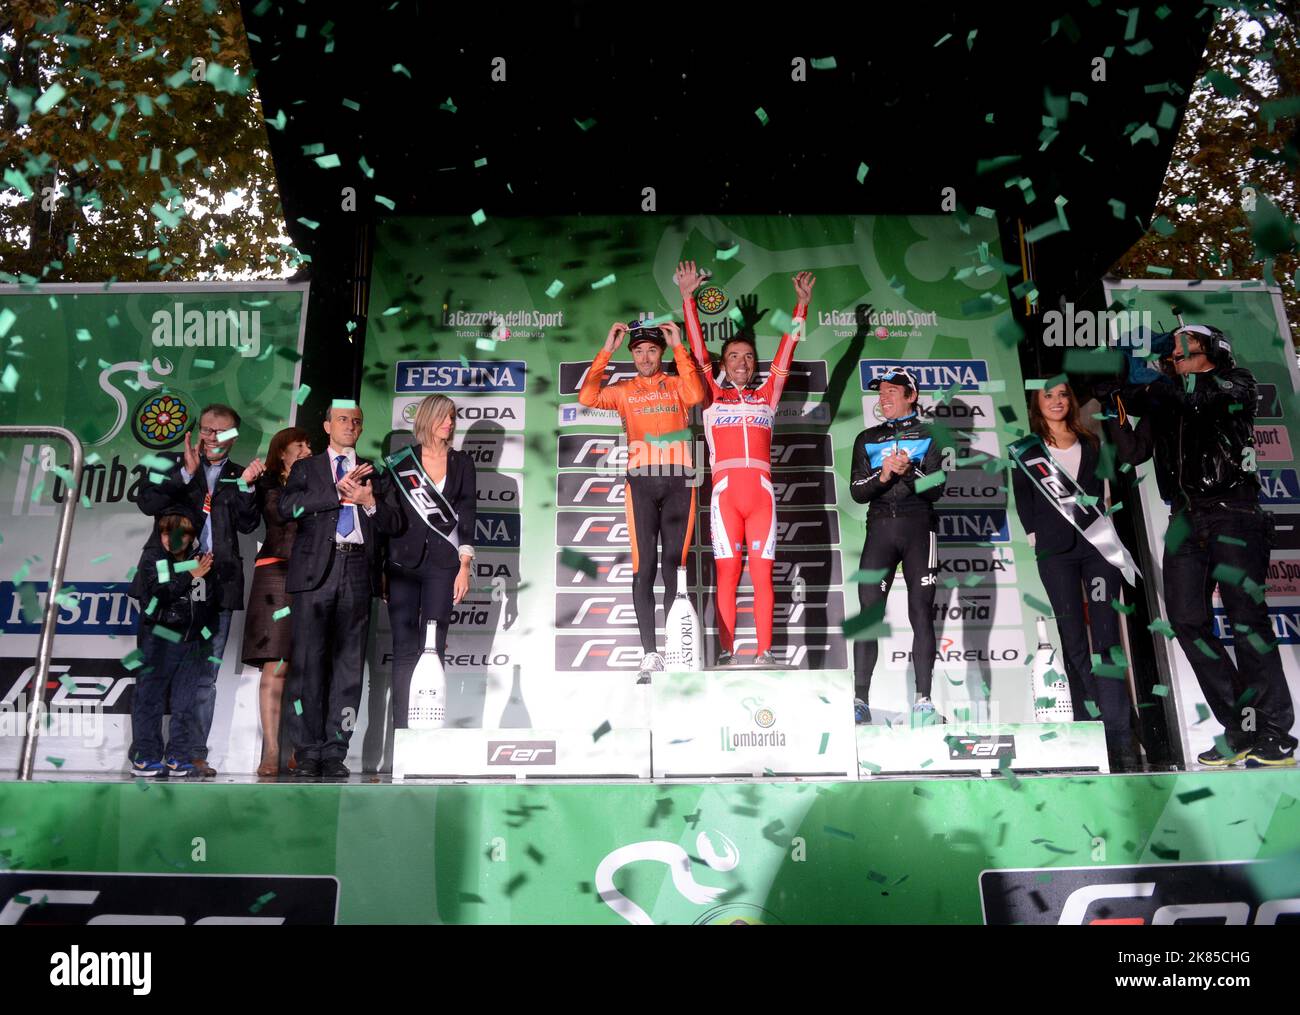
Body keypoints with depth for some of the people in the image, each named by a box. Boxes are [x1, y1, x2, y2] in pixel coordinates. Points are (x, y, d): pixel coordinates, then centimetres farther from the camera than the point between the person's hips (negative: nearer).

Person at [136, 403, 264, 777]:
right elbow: (147, 503, -5)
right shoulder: (172, 465, 10)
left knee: (205, 676, 2)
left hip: (216, 584, 1)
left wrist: (246, 485, -11)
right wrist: (187, 473, -12)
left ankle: (195, 753, 6)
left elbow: (248, 525, 3)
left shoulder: (239, 476, 14)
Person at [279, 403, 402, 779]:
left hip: (357, 573, 2)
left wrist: (370, 502, -6)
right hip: (316, 570, -2)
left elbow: (395, 525, 12)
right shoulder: (306, 468, 15)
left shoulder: (374, 474, 19)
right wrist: (338, 491, -9)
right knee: (308, 660, -5)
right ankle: (308, 752, 1)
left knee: (349, 662, 1)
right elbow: (287, 507, -5)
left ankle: (335, 751, 6)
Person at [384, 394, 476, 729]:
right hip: (403, 563, 0)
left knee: (434, 648, -3)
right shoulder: (401, 461, 7)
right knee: (404, 648, -2)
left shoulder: (461, 463, 10)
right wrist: (380, 567, 2)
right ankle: (400, 727, 0)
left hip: (442, 565, 0)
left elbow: (466, 514, 5)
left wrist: (465, 566, -4)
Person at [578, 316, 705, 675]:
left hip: (678, 482, 0)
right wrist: (607, 349, 1)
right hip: (642, 482, 0)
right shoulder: (624, 390, 15)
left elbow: (696, 395, -8)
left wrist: (679, 346, -4)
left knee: (675, 566, 1)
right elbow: (587, 397, -2)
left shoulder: (677, 385, 14)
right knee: (644, 568, -6)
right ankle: (650, 653, -6)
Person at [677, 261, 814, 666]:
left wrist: (801, 304, 14)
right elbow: (697, 348, 10)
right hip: (725, 492, -1)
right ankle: (726, 652, 0)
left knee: (762, 575, -1)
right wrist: (688, 297, 7)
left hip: (761, 492, 2)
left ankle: (764, 652, 0)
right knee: (727, 574, -3)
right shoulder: (713, 397, 15)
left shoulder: (766, 396, 19)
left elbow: (786, 350, 17)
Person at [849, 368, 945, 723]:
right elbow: (857, 491, 6)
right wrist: (883, 476, -12)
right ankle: (860, 700, -6)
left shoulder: (928, 435, 10)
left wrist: (908, 472, -17)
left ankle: (923, 699, 1)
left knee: (921, 612, -3)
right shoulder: (867, 439, 15)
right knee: (869, 611, -6)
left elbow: (936, 489, 0)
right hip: (880, 526, 1)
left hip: (918, 526, -1)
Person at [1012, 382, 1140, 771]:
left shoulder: (1091, 443, 16)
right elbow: (1022, 498, 6)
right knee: (1074, 642, 0)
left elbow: (1099, 491, 17)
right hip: (1055, 551, -1)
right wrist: (1036, 536, -3)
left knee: (1106, 637, -7)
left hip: (1097, 544, 1)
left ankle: (1119, 736, -10)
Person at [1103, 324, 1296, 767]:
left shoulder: (1237, 383, 7)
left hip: (1233, 514, -5)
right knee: (1187, 619, -3)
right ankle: (1241, 731, 3)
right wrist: (1117, 412, -2)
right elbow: (1135, 453, 11)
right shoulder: (1163, 401, 19)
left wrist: (1135, 389, -17)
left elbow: (1197, 395, -15)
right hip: (1186, 519, 5)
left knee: (1246, 618, -11)